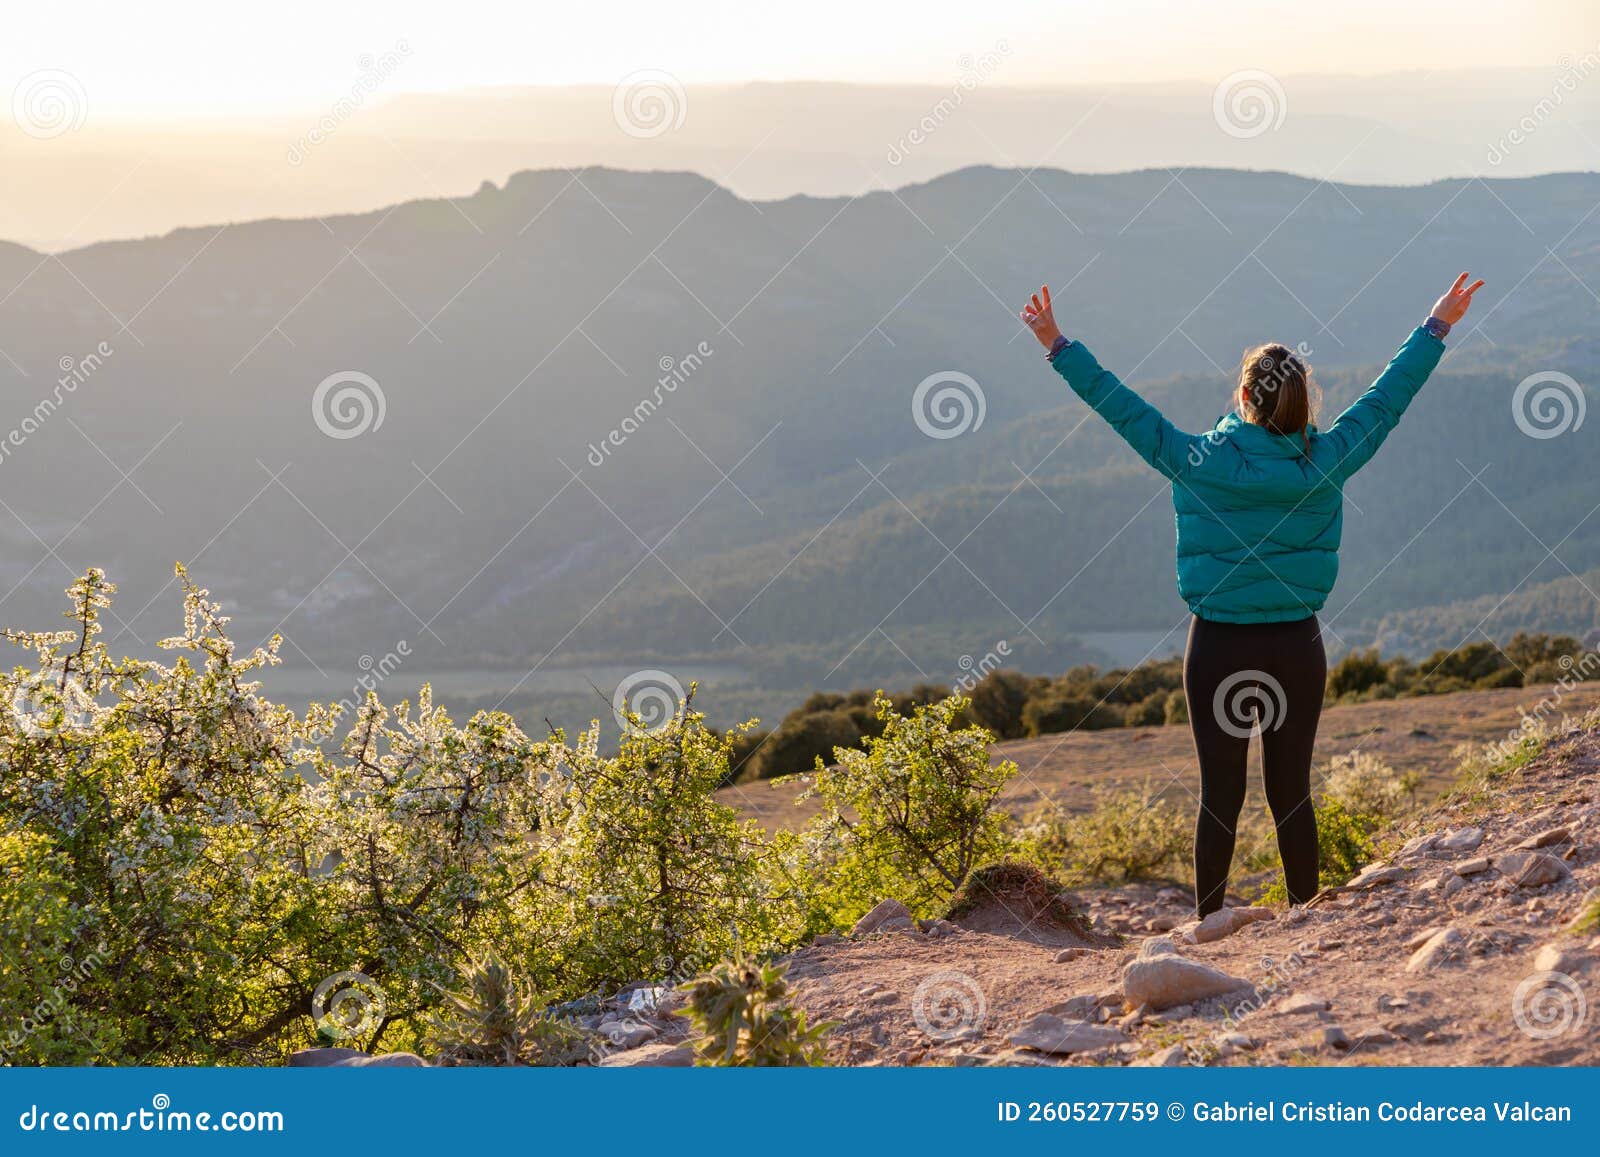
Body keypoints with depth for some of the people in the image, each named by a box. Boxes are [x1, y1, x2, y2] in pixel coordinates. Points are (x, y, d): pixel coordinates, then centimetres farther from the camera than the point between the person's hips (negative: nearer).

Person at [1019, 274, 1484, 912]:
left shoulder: (1198, 461, -9)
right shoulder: (1325, 461, -4)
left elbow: (1118, 404, -3)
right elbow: (1386, 397, 8)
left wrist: (1058, 345, 5)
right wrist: (1436, 327, 19)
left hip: (1217, 648, -1)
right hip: (1297, 648, 2)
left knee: (1220, 794, 5)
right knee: (1292, 792, 9)